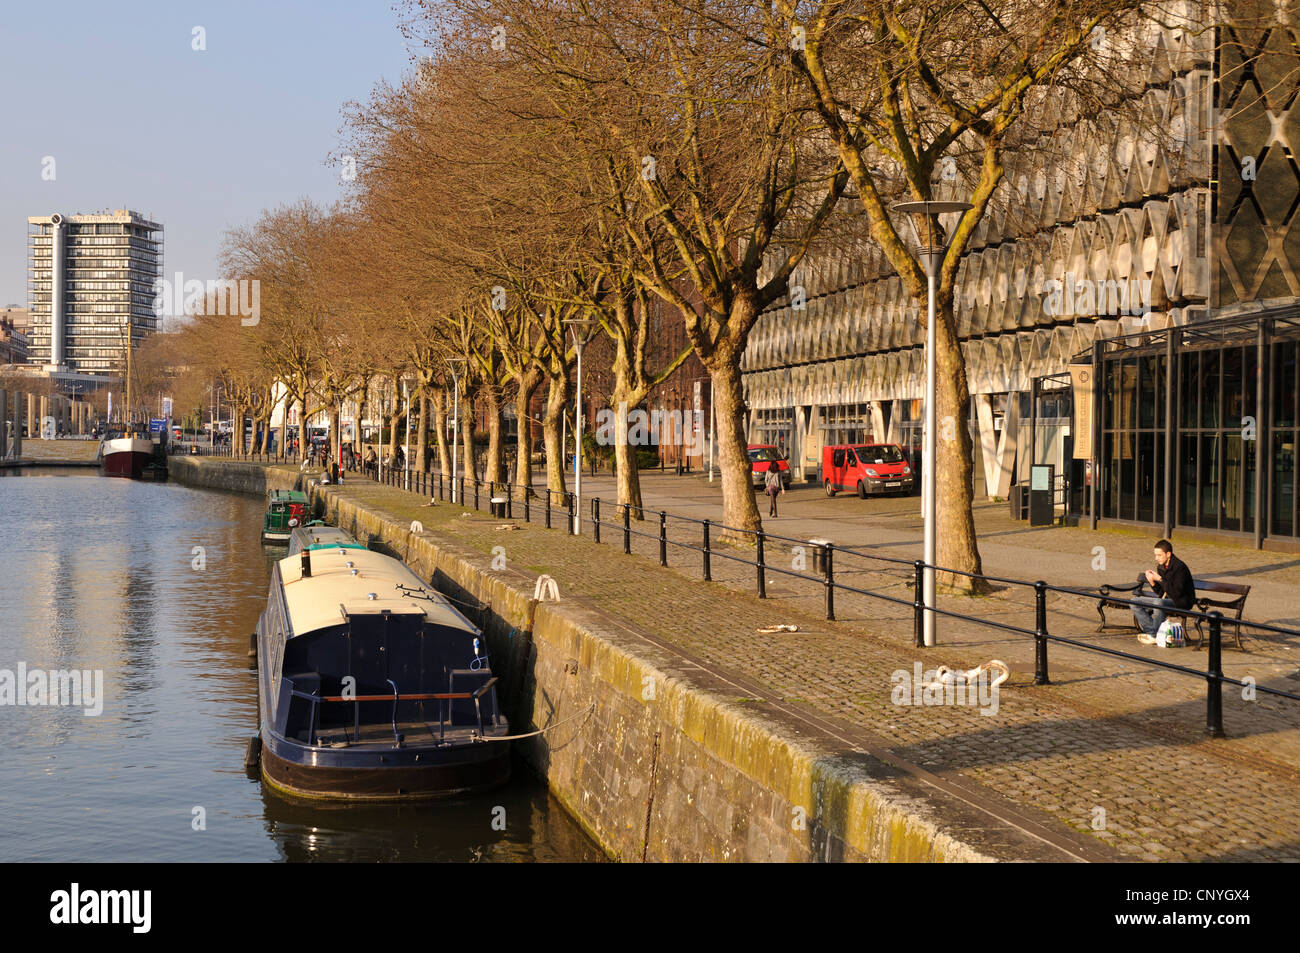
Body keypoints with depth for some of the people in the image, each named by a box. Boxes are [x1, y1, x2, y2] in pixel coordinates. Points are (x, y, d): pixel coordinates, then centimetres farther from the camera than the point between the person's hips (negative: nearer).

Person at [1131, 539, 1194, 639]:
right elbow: (1160, 593, 10)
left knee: (1158, 603, -38)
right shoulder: (1160, 567, 6)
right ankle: (1151, 632, -10)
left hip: (1181, 601, -9)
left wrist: (1160, 579, -24)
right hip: (1166, 598, 9)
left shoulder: (1180, 567, -18)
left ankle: (1156, 636, -21)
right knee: (1134, 603, -3)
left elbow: (1176, 592, -25)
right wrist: (1152, 582, -10)